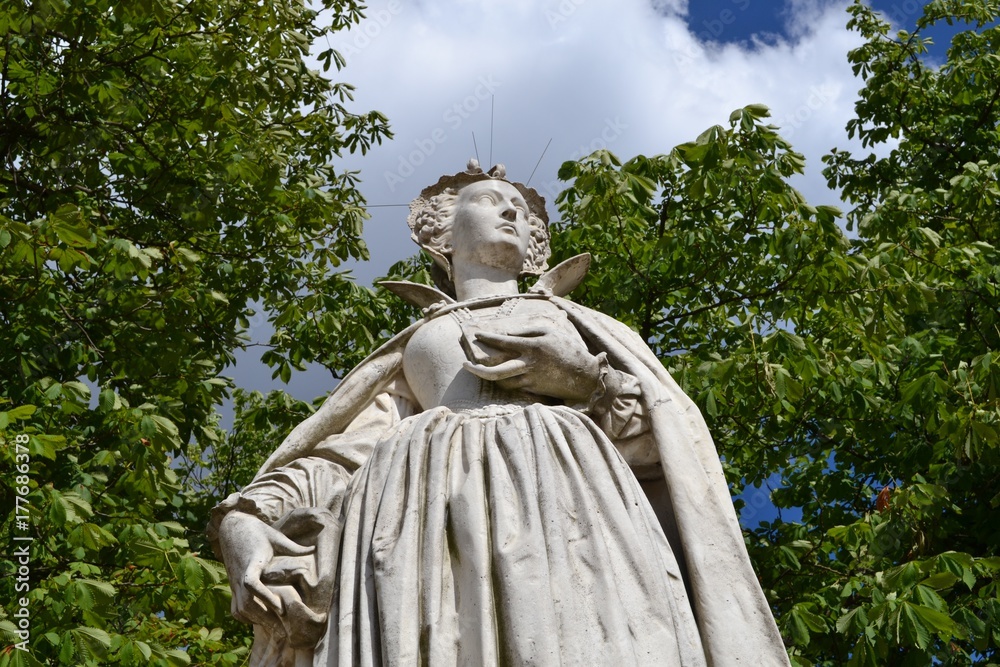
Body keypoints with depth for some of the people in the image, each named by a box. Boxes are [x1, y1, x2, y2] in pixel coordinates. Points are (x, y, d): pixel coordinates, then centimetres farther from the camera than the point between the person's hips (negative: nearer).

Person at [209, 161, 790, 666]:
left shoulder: (575, 325, 30)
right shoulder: (412, 350, 32)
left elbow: (667, 440, 17)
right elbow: (344, 453, 16)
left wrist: (588, 377, -1)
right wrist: (245, 522, -3)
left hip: (562, 508, -1)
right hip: (429, 527, 1)